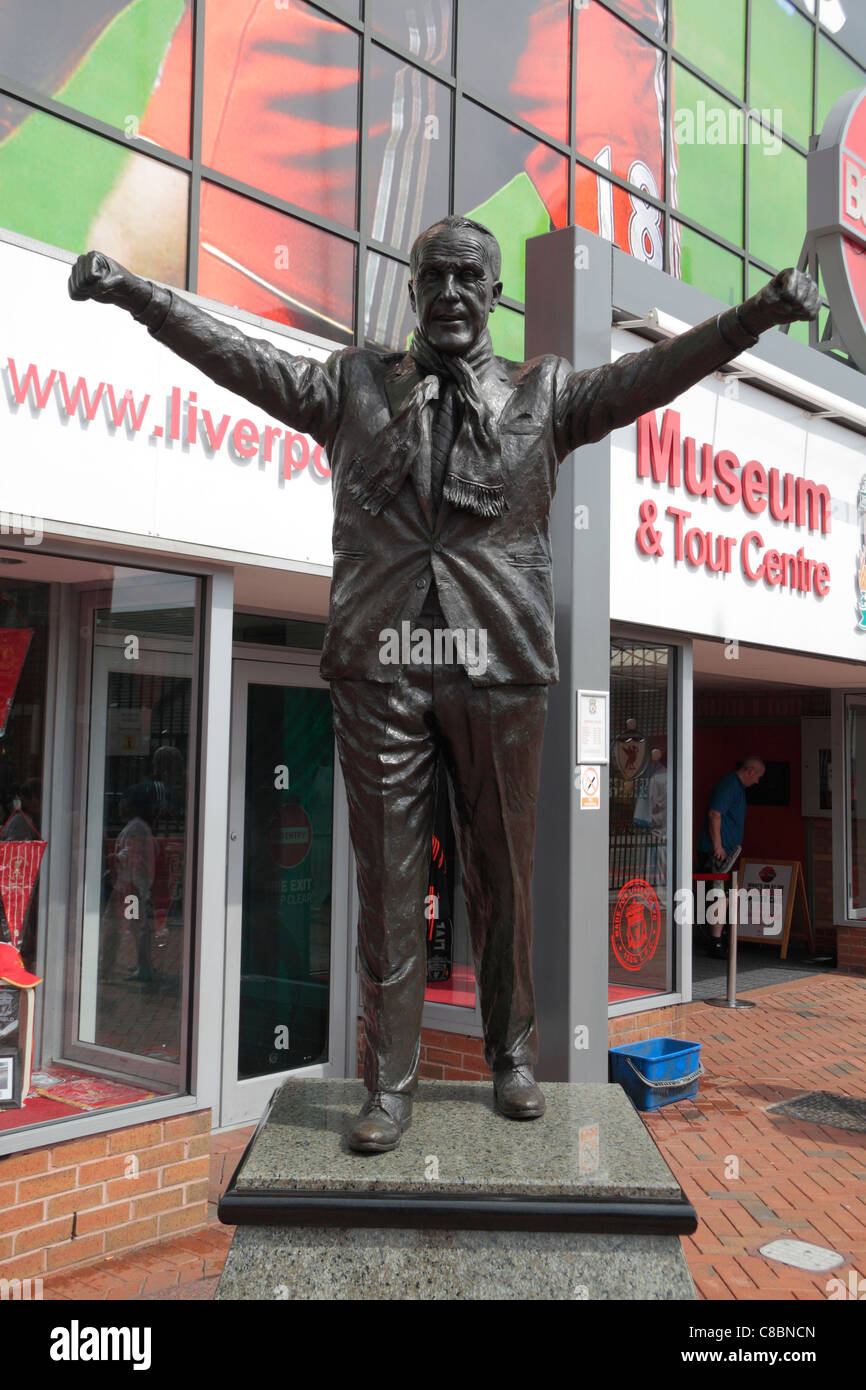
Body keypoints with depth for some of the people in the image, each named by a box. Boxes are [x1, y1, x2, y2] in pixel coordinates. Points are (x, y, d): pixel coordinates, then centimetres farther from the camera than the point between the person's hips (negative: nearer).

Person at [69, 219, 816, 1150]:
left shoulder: (542, 395, 11)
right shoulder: (355, 386, 13)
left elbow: (650, 373, 0)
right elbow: (241, 358, 8)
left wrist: (754, 316, -14)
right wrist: (136, 295, -1)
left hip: (499, 670, 0)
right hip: (378, 668, 0)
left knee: (503, 878, 9)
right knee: (387, 881, 4)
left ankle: (511, 1059, 27)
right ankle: (391, 1085, 15)